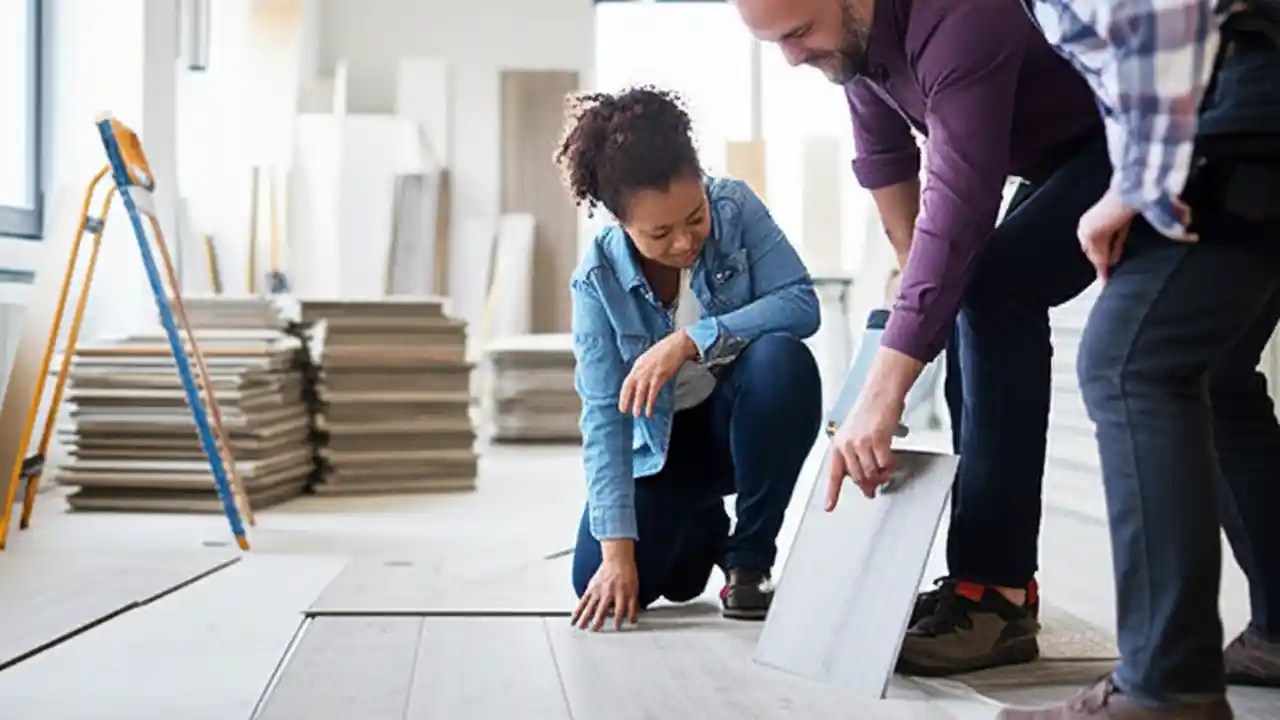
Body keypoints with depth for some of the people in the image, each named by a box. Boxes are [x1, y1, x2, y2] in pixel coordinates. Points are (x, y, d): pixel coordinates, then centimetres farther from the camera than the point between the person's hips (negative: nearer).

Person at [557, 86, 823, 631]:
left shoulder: (735, 208, -19)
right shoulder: (598, 280, -19)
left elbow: (801, 304, -27)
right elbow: (604, 416, -21)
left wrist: (690, 342, -37)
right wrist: (617, 547, -27)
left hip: (743, 415, 0)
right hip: (660, 440, 1)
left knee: (784, 360, -35)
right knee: (597, 583, -18)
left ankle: (749, 556, -15)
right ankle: (700, 528, 19)